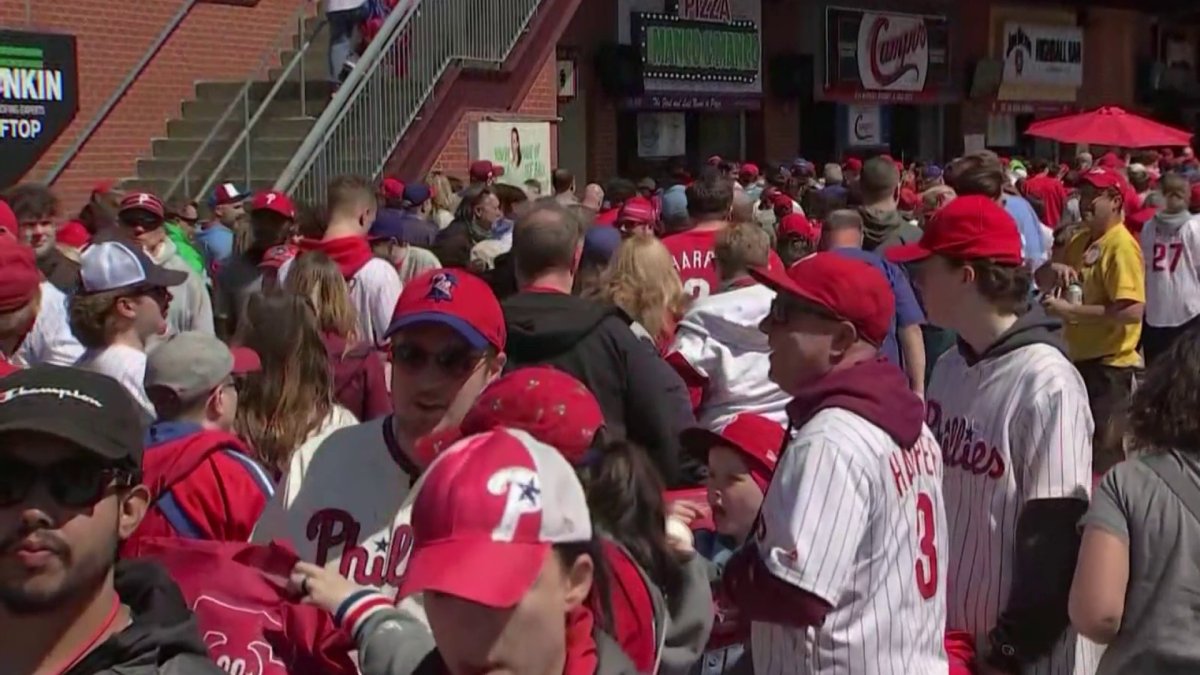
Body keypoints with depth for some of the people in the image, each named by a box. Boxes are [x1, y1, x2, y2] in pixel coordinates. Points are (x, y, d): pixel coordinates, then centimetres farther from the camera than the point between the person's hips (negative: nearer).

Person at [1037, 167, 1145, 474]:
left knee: (1103, 458, -4)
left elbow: (1133, 310, -27)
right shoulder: (1080, 240, 9)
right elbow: (1042, 281, 14)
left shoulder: (1121, 246, -18)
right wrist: (1054, 268, -9)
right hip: (1081, 359, 9)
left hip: (1109, 365, -9)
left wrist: (1071, 311, -25)